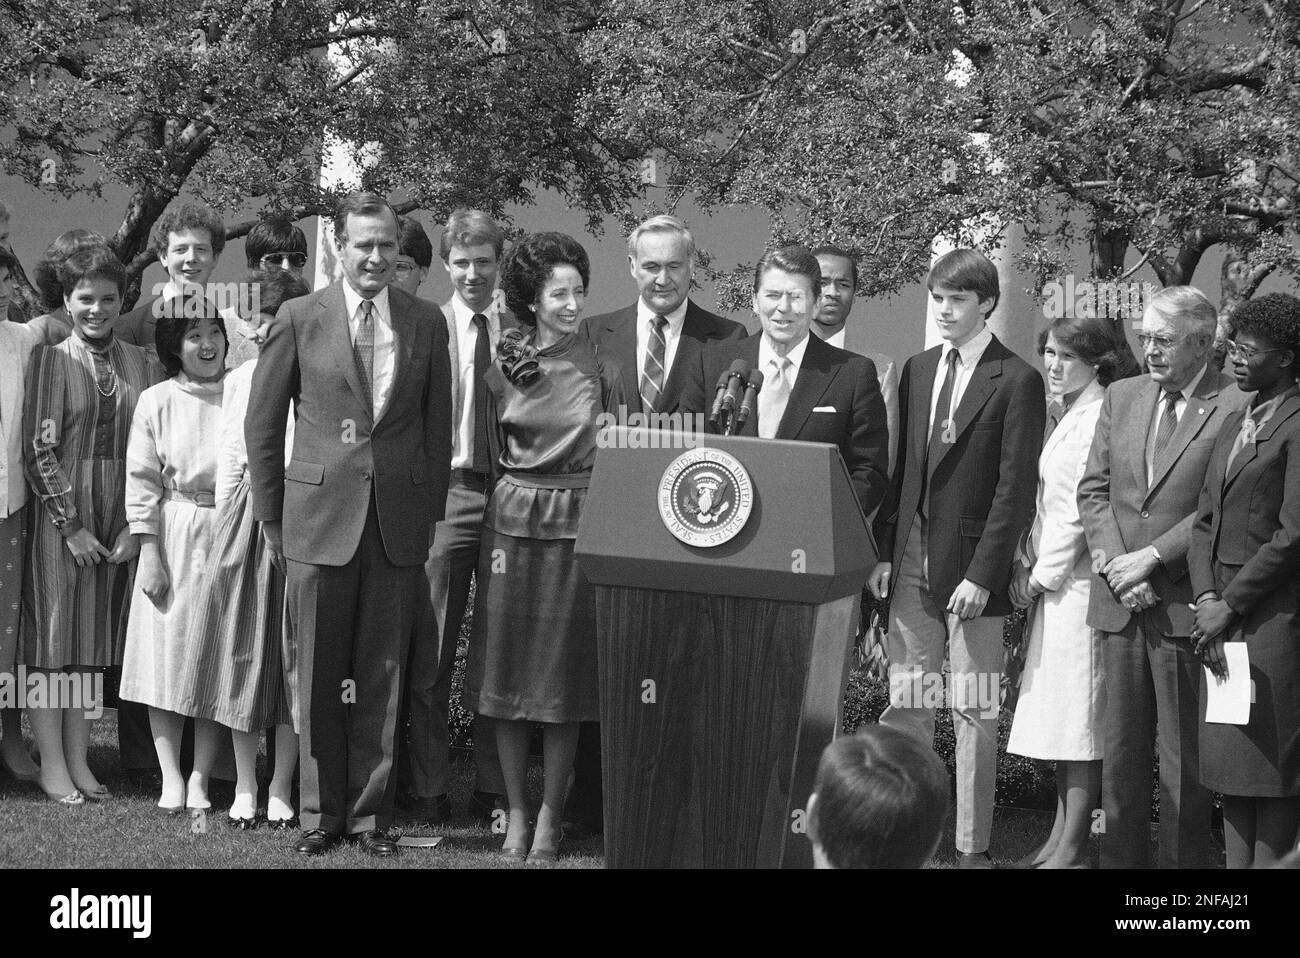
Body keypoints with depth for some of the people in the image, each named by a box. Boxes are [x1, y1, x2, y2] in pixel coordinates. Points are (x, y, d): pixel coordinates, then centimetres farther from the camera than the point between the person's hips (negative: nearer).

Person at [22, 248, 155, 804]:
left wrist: (134, 525, -1)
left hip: (118, 522, 4)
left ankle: (79, 759, 16)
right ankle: (52, 763, 8)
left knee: (94, 637, 9)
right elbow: (38, 449, -8)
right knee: (50, 633, 1)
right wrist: (71, 525, -12)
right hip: (58, 514, -4)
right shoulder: (50, 360, -4)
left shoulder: (136, 362, 7)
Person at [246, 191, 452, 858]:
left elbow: (438, 426, 10)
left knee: (383, 677, 6)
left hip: (400, 520, 1)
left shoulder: (426, 322, 6)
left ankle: (371, 811, 17)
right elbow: (262, 422, 4)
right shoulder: (300, 318, 0)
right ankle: (321, 810, 17)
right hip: (320, 516, -1)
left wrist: (429, 512, 6)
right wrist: (272, 515, 3)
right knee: (319, 677, 5)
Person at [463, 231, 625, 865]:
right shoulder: (502, 366, 3)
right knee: (507, 669, 4)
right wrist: (505, 506, 8)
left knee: (565, 676, 2)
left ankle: (549, 821, 11)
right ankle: (514, 813, 15)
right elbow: (491, 455, 11)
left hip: (578, 526, -1)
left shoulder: (601, 366, -1)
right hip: (512, 521, 2)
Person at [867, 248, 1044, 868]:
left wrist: (982, 574, -15)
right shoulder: (917, 371, 12)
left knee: (973, 711, 2)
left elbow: (1015, 489, -10)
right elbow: (901, 469, 13)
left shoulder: (1016, 381, -7)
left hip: (973, 567, -5)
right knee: (905, 702, 8)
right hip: (911, 564, 5)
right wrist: (883, 553, 4)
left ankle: (972, 846, 11)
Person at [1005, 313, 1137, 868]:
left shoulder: (1101, 417, -13)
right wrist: (1026, 564, 7)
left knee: (1081, 713, -3)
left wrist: (1043, 574, -10)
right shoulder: (1056, 412, 13)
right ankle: (1060, 836, 20)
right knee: (1058, 714, 12)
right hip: (1049, 578, 9)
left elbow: (1081, 508, -15)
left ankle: (1071, 849, 2)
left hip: (1081, 578, -9)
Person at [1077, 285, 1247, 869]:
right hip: (1121, 601, 6)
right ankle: (1121, 858, 21)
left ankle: (1183, 860, 12)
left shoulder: (1236, 408, -9)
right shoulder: (1122, 397, 12)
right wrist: (1115, 564, -3)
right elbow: (1093, 489, 10)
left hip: (1184, 604, -5)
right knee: (1122, 748, 12)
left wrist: (1152, 557, -14)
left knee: (1184, 756, 3)